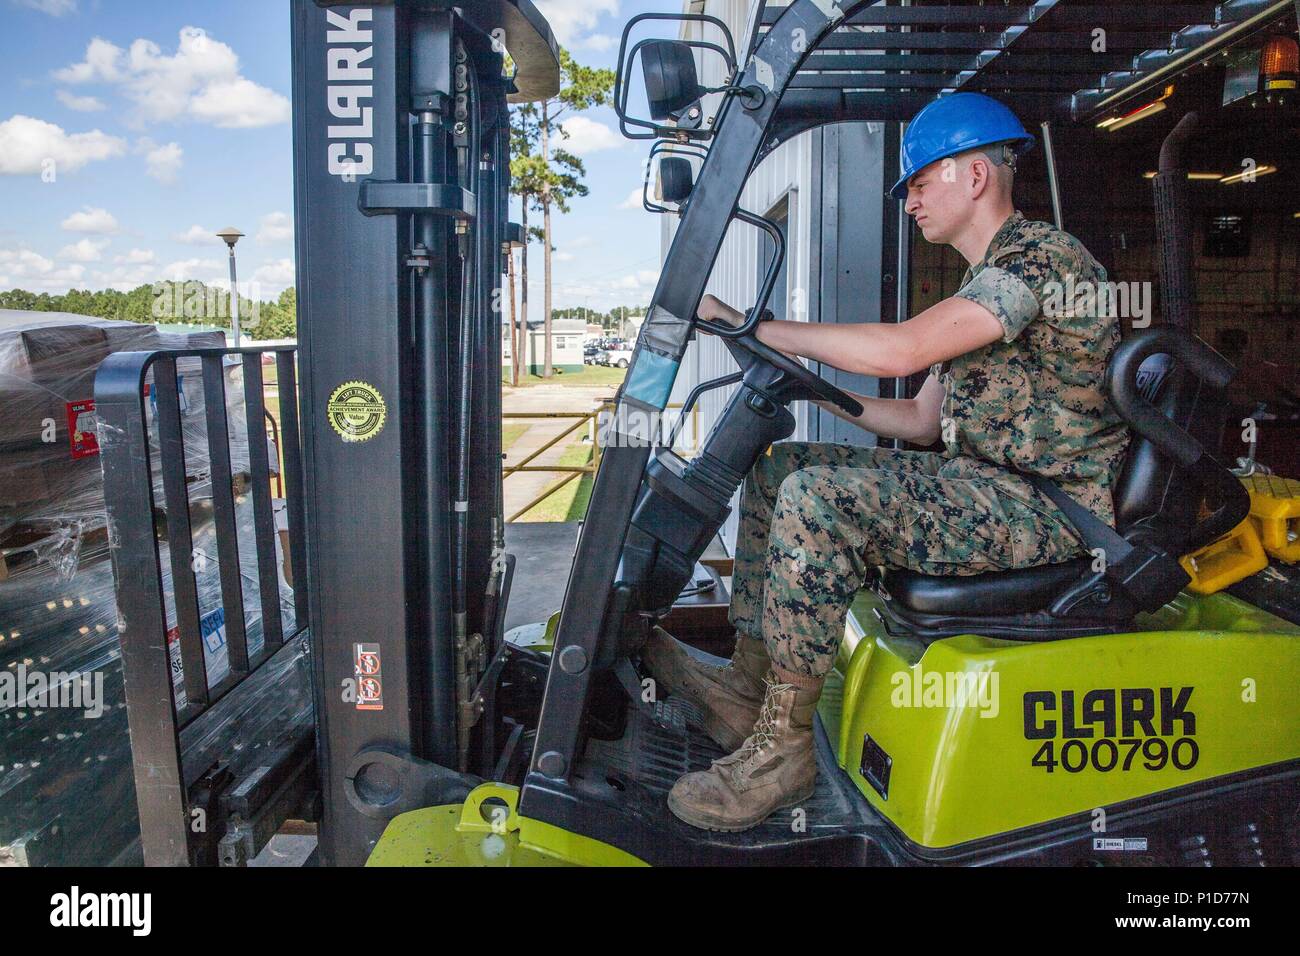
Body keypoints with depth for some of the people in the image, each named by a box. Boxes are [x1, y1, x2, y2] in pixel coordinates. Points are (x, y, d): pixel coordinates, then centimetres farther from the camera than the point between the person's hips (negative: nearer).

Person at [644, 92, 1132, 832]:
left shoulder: (1041, 255, -14)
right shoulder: (984, 283, 18)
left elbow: (895, 351, -27)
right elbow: (924, 422, 18)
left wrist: (752, 326, -19)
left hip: (1052, 507, -10)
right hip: (986, 486, 10)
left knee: (820, 499, -29)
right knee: (781, 468, 8)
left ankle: (782, 749, -16)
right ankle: (748, 687, 7)